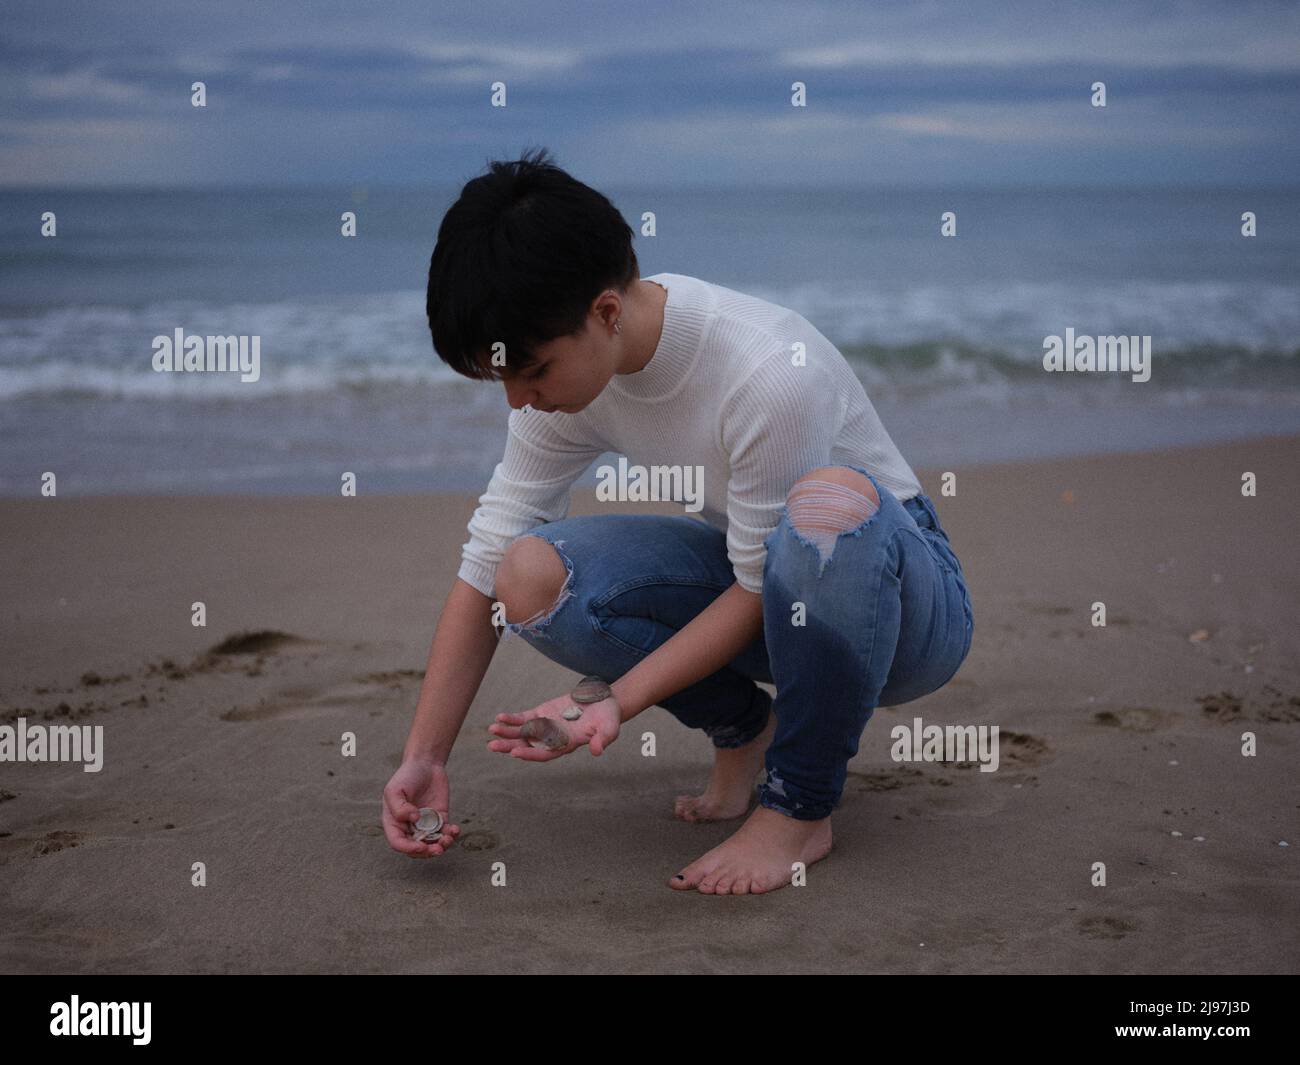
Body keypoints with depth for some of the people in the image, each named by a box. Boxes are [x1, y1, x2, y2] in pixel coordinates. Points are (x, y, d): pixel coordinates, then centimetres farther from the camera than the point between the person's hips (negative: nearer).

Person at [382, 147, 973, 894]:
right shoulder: (572, 370, -11)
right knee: (532, 576, -19)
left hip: (903, 596, -5)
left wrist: (618, 702, -30)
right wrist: (424, 758, -12)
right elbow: (483, 568, -8)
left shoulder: (767, 372, -32)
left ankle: (800, 810, -19)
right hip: (765, 585, 6)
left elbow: (760, 590, -23)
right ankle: (745, 730, 5)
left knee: (831, 500, -41)